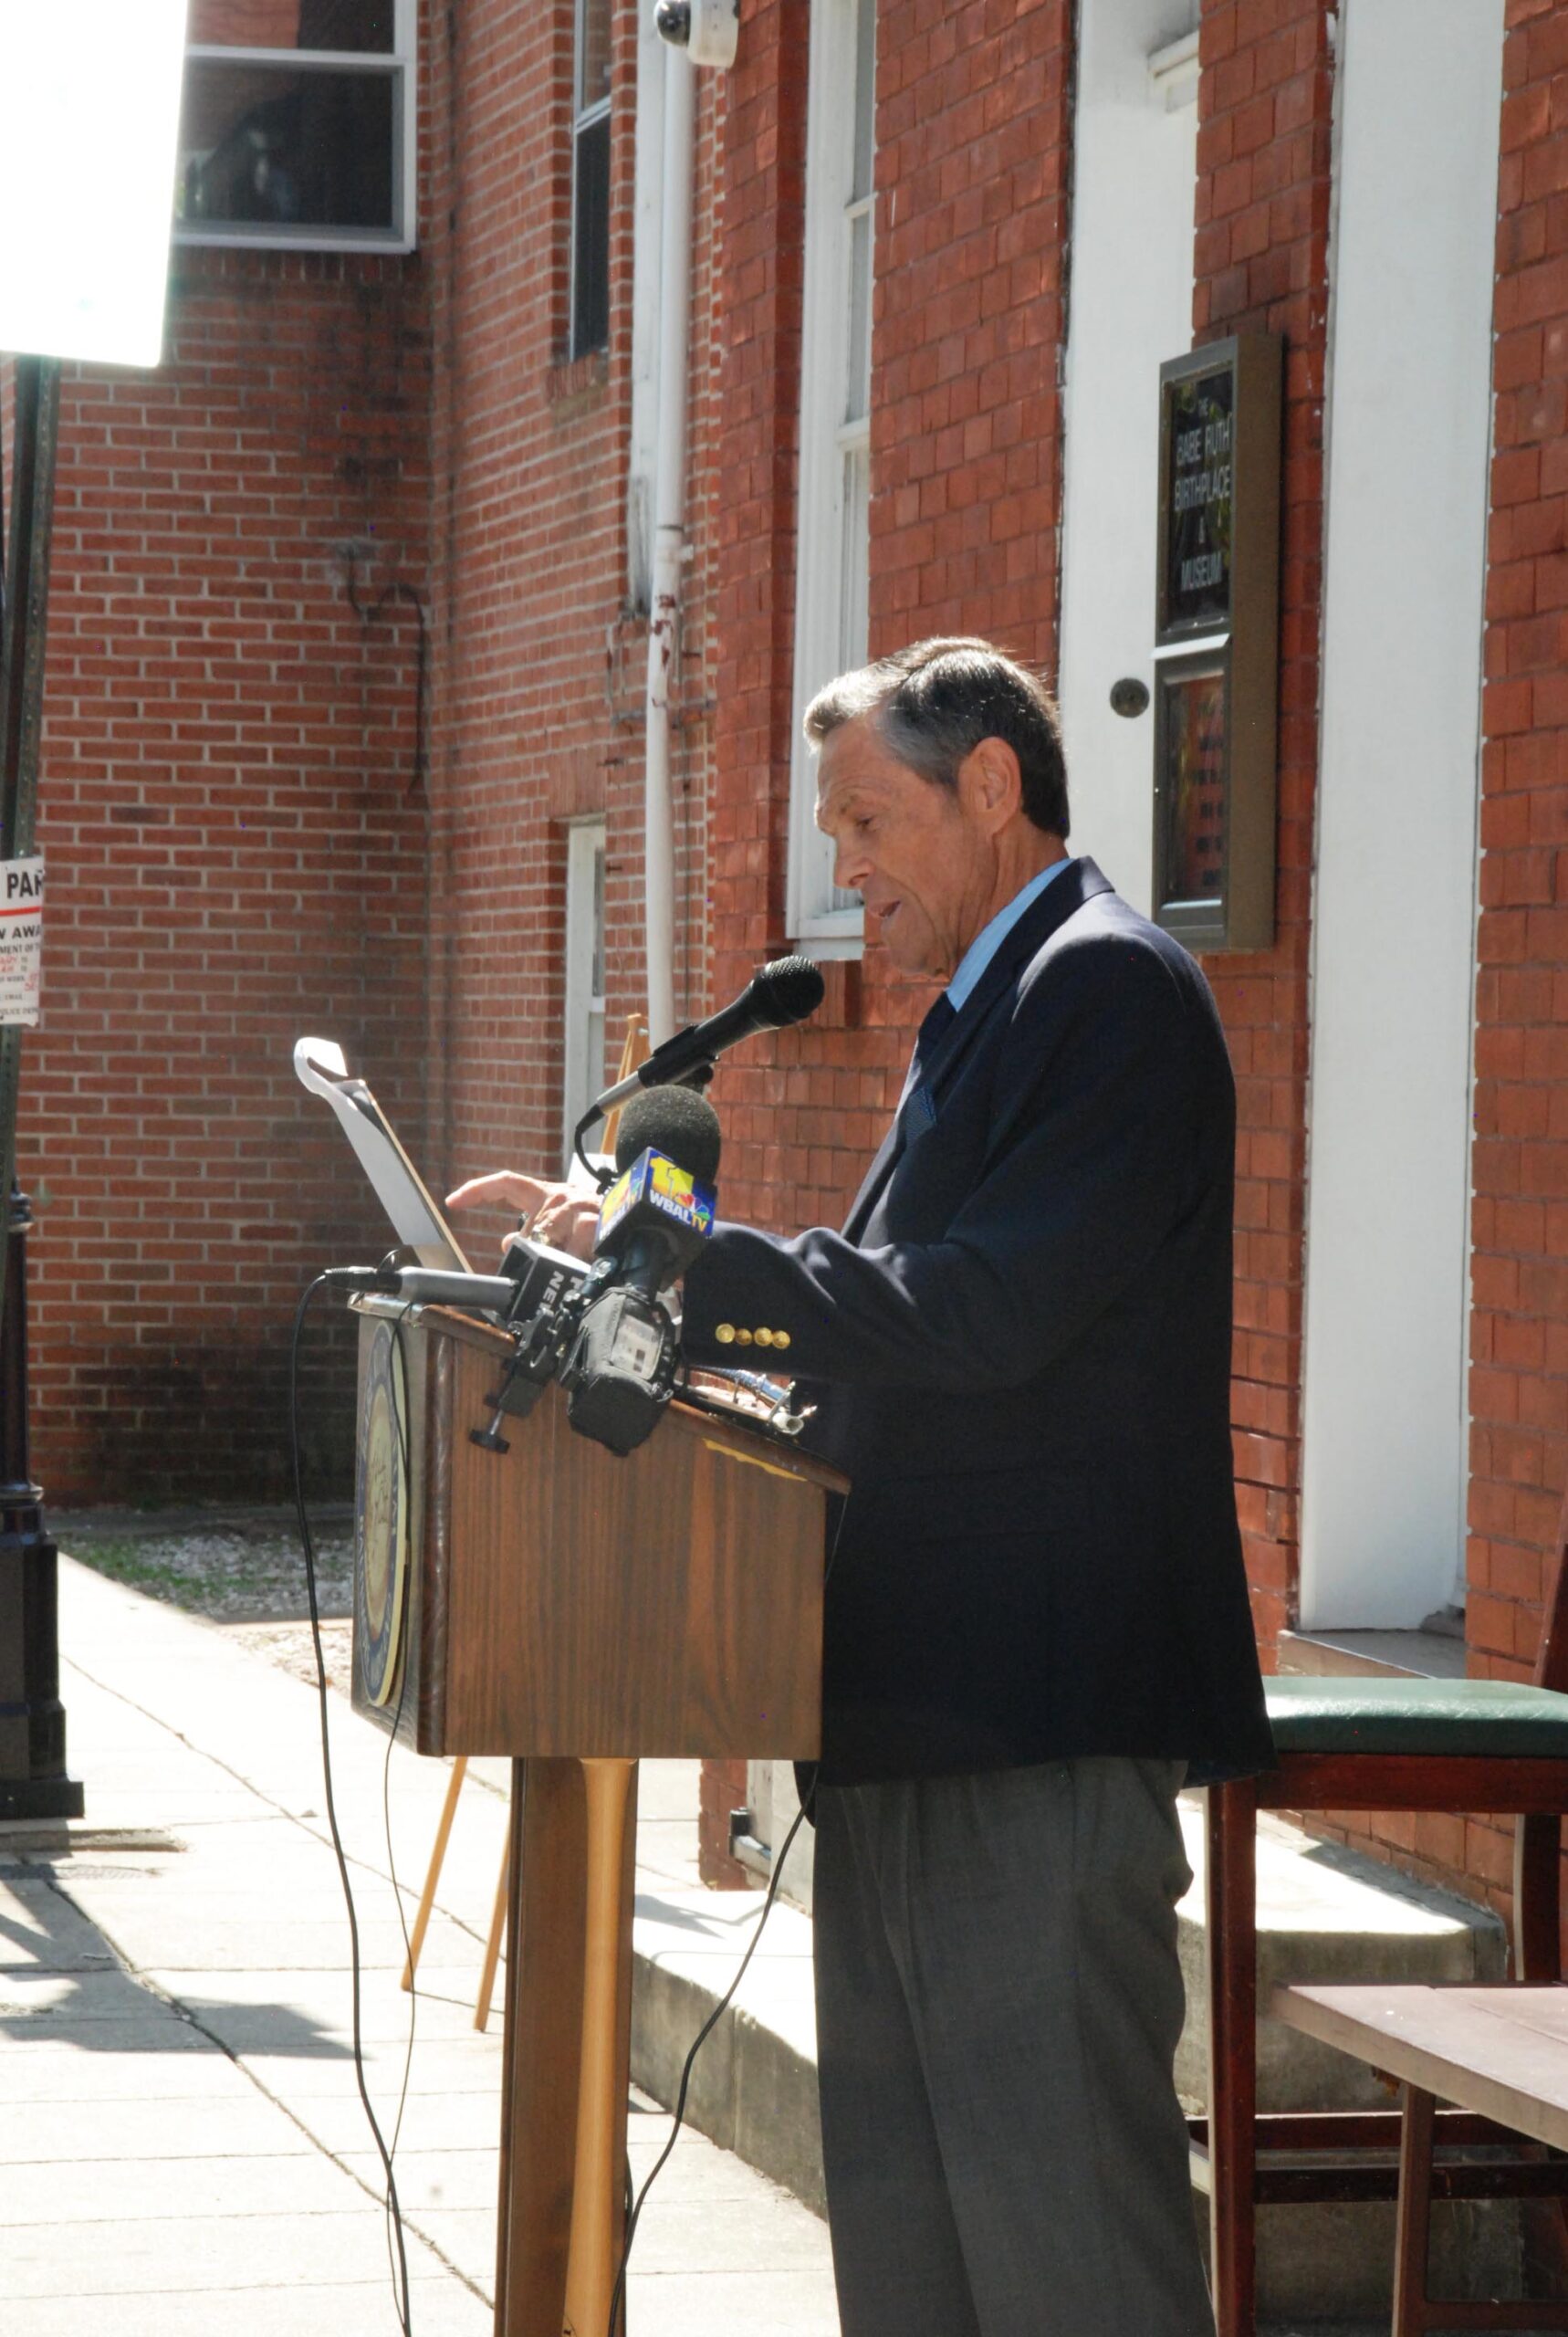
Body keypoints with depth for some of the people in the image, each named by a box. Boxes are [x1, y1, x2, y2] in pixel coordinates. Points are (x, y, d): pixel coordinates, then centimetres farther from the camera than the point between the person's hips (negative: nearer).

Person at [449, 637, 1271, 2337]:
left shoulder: (1111, 990, -10)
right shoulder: (984, 1014, 22)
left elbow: (980, 1315, -19)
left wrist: (668, 1255, -15)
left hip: (1041, 1741, -11)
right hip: (910, 1721, 11)